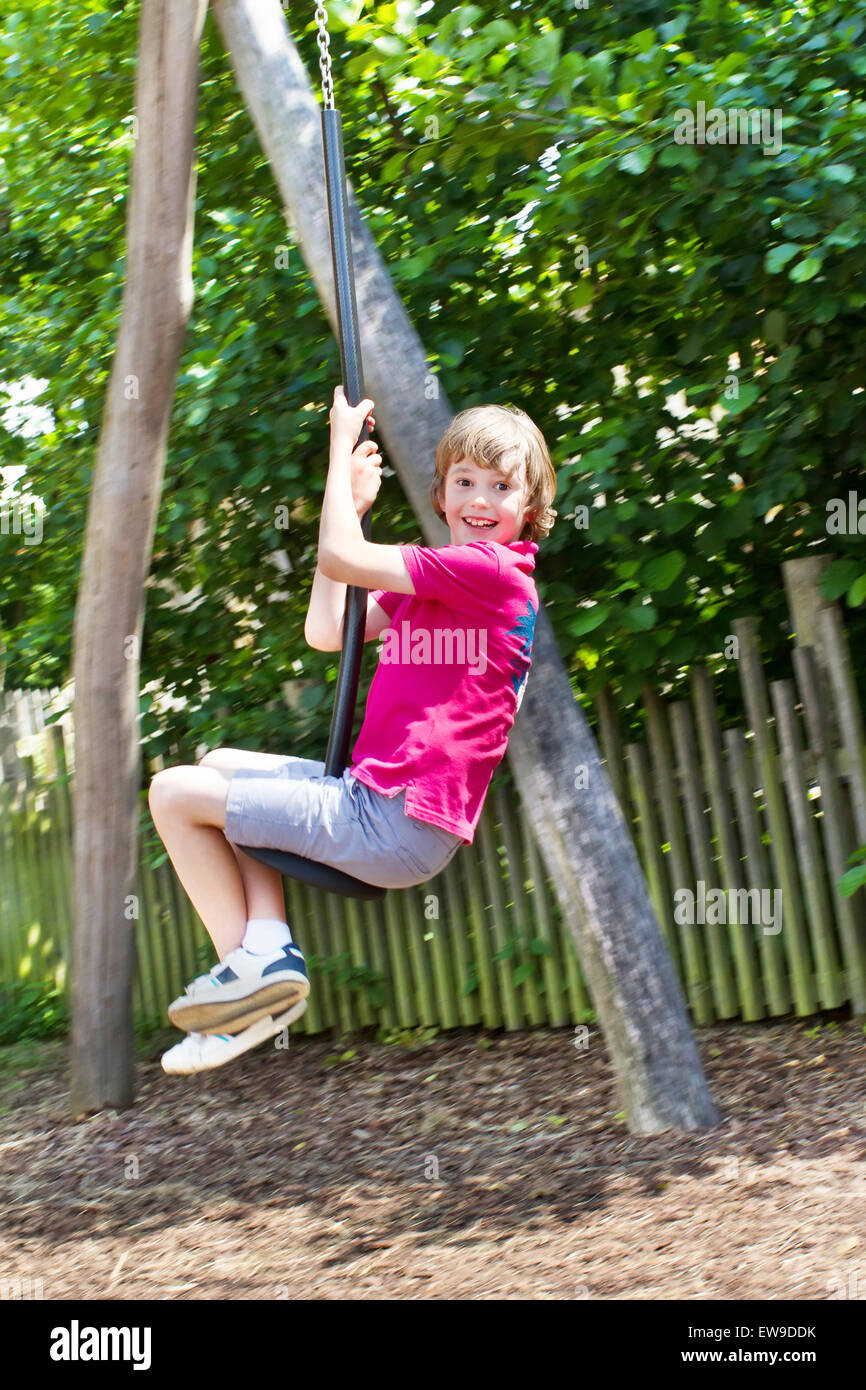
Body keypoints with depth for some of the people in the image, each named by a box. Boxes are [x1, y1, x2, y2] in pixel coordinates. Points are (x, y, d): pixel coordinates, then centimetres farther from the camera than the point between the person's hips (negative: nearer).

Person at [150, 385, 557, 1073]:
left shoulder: (491, 570, -15)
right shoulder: (428, 584, 16)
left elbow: (340, 558, -15)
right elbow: (327, 630, 17)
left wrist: (343, 449, -3)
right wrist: (353, 504, 17)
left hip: (397, 830, -10)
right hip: (373, 797, 10)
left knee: (175, 791, -1)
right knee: (223, 765, 25)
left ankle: (244, 964, 5)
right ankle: (269, 947, 8)